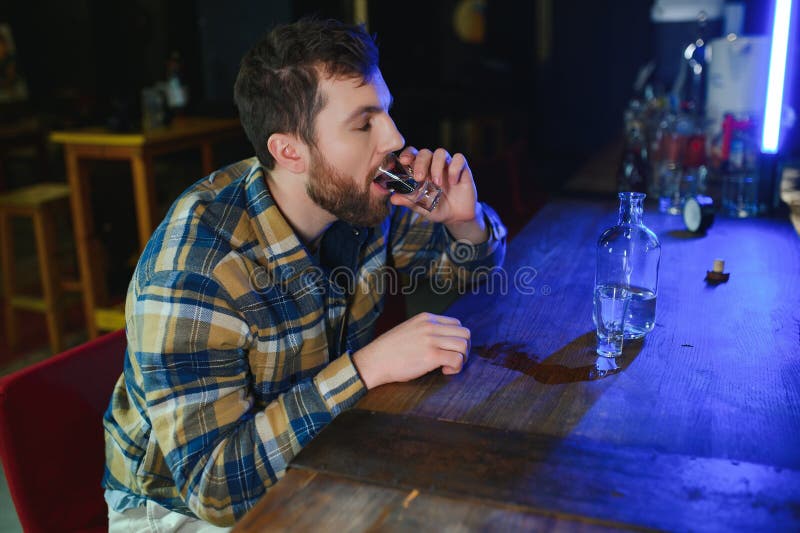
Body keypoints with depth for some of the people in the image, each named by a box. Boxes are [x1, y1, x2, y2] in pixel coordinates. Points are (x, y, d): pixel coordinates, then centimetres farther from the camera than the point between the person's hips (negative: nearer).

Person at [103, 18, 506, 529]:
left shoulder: (356, 195, -11)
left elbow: (474, 258, 6)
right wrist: (370, 366, -37)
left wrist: (464, 220, -18)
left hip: (310, 461, 6)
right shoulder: (195, 265, -31)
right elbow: (213, 483, -31)